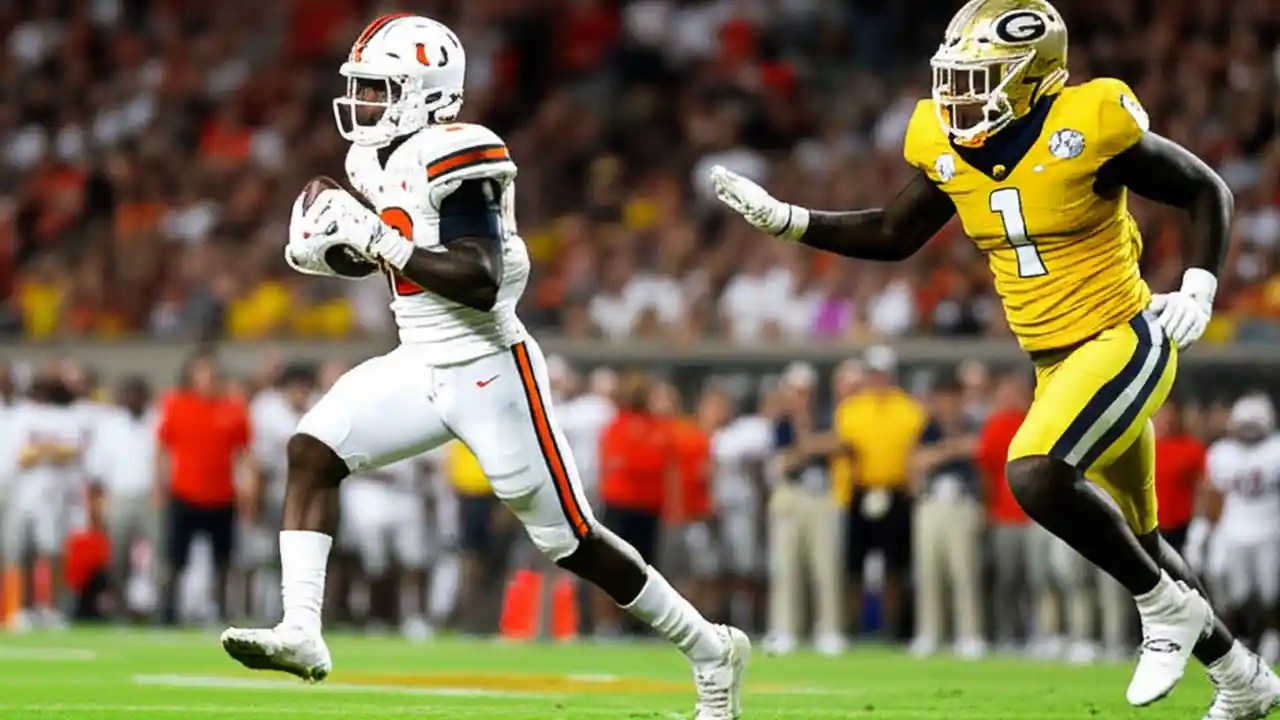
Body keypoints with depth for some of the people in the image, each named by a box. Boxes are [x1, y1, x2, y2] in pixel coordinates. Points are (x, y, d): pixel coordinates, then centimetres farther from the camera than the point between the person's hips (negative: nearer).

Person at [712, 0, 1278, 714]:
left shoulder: (1089, 128, -18)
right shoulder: (949, 148, -1)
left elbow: (1208, 191, -6)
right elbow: (894, 235, 13)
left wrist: (1198, 288, -19)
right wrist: (784, 219, 3)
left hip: (1123, 341, -7)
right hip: (1057, 364, 7)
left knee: (1037, 475, -28)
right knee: (1133, 538, 15)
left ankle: (1169, 608, -7)